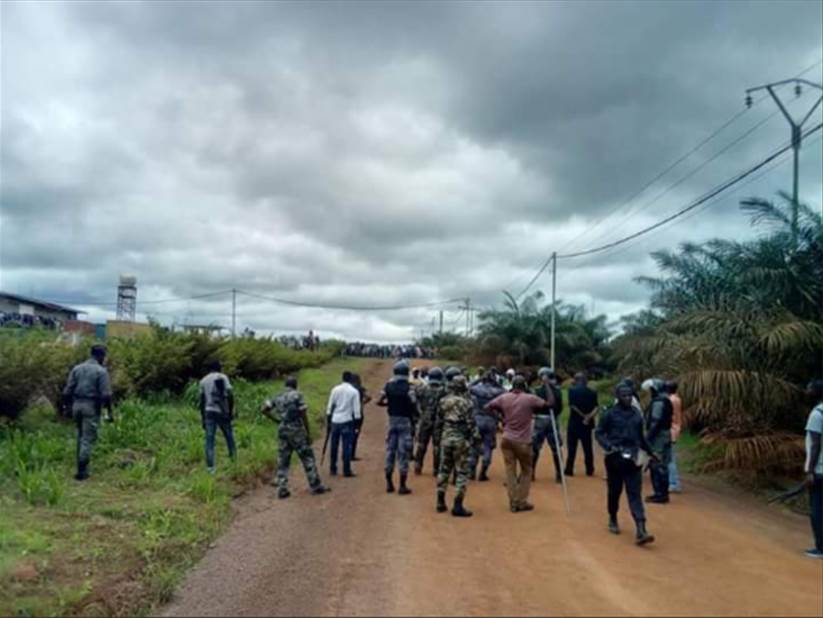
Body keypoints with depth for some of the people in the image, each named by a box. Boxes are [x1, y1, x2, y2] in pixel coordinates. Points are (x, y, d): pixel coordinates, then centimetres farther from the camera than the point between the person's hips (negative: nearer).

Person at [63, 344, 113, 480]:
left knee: (81, 436, 21)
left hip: (77, 404, 5)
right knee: (88, 439, 0)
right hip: (91, 407, -5)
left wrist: (67, 406, 15)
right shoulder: (101, 371, -8)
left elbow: (67, 391, 5)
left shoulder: (77, 368, 7)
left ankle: (82, 466, 26)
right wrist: (109, 411, -5)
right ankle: (82, 471, 0)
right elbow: (106, 394, -13)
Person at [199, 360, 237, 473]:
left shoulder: (203, 380, 12)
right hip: (222, 412, -2)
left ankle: (210, 467, -5)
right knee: (229, 437, 12)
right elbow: (230, 395, -9)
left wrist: (202, 417, 18)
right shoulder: (223, 377, 1)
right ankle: (234, 459, 16)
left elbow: (202, 400, 13)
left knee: (209, 440, 0)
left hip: (209, 412, 2)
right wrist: (231, 410, -2)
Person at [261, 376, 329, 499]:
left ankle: (282, 490, 9)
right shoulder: (297, 395, -7)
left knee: (282, 461, 9)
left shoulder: (278, 397, 9)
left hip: (282, 430, 5)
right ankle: (316, 486, 6)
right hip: (296, 430, -5)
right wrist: (308, 434, -6)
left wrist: (276, 419, 11)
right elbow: (303, 415, -10)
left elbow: (264, 409, 6)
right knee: (307, 458, 3)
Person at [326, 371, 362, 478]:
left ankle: (333, 469, 17)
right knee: (347, 446, -1)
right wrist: (356, 422, 1)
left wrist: (328, 420, 13)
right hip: (347, 421, -3)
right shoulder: (354, 391, -4)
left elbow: (330, 406, 6)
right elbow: (356, 409, -6)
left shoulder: (335, 389, 4)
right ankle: (347, 470, -2)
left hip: (335, 420, 3)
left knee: (334, 446, 11)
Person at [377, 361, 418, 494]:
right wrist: (417, 414, 3)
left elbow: (379, 402, 1)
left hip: (392, 420, 4)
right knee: (403, 453, 0)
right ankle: (402, 486, 3)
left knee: (390, 451, 12)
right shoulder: (408, 387, -13)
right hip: (405, 421, -4)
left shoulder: (388, 385, 0)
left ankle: (389, 483, 17)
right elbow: (413, 405, -16)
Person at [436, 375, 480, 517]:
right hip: (460, 440, -6)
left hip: (446, 438, 6)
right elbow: (470, 423, -12)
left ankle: (441, 503, 21)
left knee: (444, 470, 16)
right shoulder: (465, 402, -13)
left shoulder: (443, 402, 3)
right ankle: (458, 506, -2)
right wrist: (476, 437, -2)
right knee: (462, 473, 1)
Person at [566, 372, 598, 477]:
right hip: (587, 424, 3)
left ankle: (569, 469, 3)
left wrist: (584, 416, -9)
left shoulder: (572, 390, -5)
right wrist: (588, 417, -15)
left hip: (574, 423, -3)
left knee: (572, 448, 2)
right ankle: (589, 470, 15)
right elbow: (595, 408, -6)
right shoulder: (592, 393, 5)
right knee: (588, 448, 10)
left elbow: (573, 406, -13)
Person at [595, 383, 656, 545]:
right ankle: (613, 520, 35)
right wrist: (609, 447, -18)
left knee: (635, 494, -5)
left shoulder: (636, 413, 8)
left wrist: (650, 452, 22)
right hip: (615, 459, -2)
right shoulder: (609, 414, -5)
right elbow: (599, 433, -4)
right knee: (614, 492, 12)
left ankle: (641, 530, -13)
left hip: (633, 459, 2)